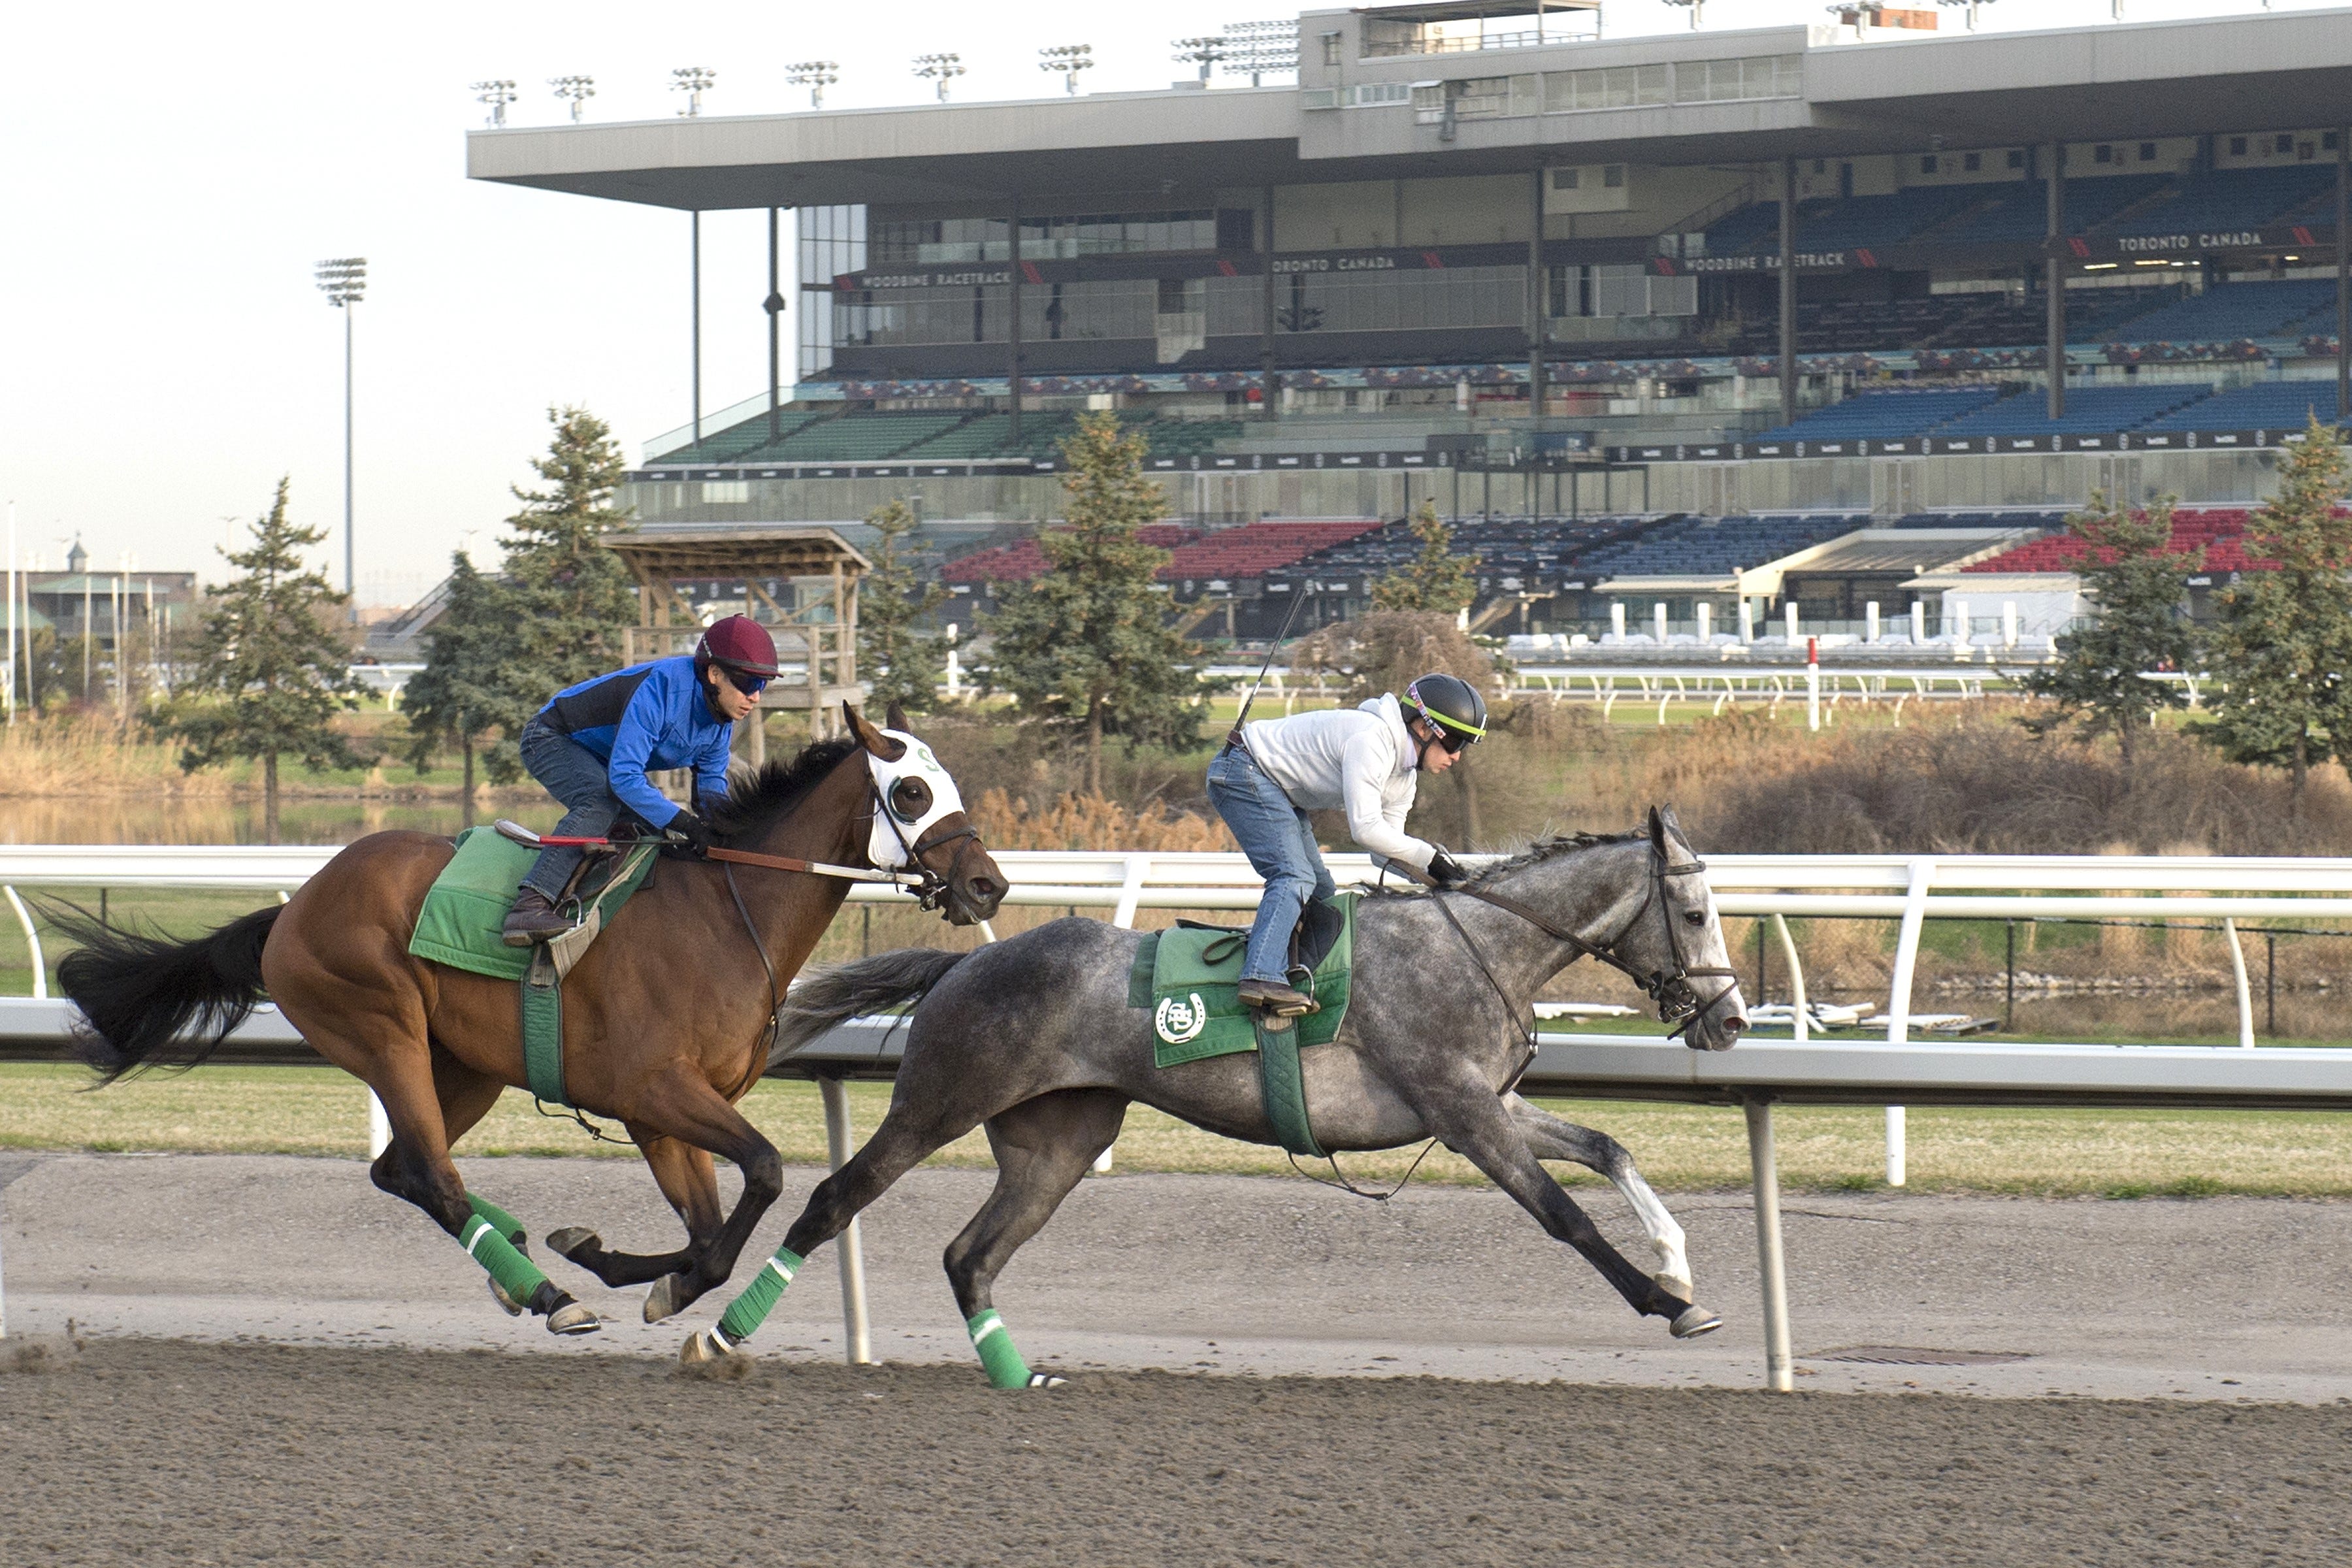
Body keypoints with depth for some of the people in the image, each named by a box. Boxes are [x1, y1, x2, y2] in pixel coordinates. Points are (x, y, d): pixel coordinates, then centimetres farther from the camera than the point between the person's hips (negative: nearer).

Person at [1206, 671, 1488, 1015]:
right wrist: (1426, 856, -22)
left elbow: (1387, 846, 5)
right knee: (1295, 877, -25)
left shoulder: (1405, 775, 6)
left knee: (1322, 894, 11)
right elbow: (1366, 829, -30)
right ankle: (1263, 978, -38)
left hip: (1279, 793, 11)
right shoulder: (1371, 739, -26)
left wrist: (1434, 870, -10)